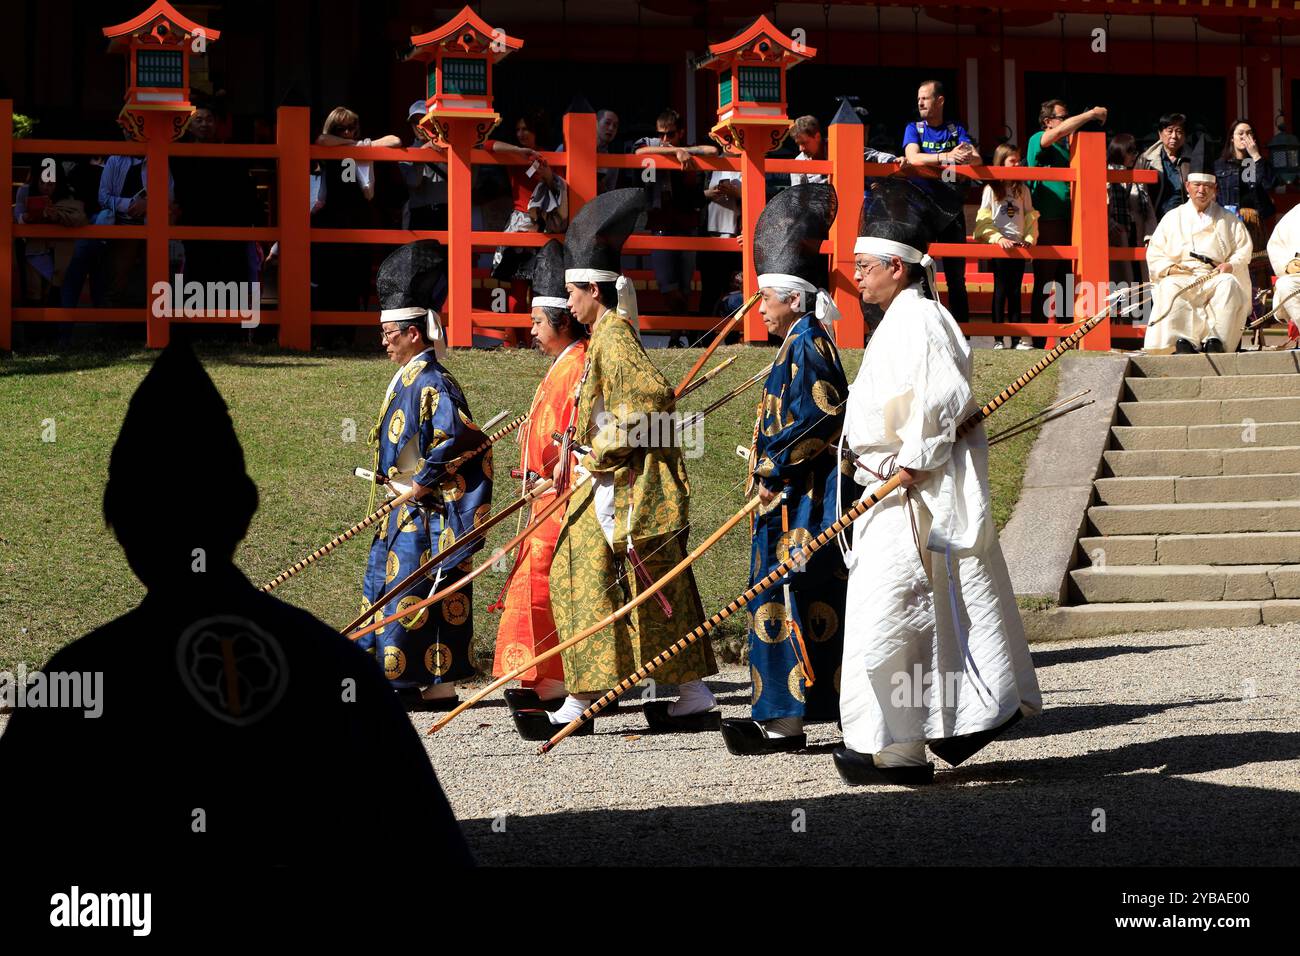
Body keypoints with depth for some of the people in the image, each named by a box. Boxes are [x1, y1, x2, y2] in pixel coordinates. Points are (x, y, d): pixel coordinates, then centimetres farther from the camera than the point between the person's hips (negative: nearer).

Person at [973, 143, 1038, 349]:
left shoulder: (1022, 190, 11)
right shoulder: (991, 189, 0)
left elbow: (1031, 218, 11)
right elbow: (984, 221, -5)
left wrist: (1029, 239, -4)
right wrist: (998, 238, -18)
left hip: (1019, 246, 3)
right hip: (999, 246, -3)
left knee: (1015, 291, 6)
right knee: (1001, 291, -2)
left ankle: (1018, 337, 6)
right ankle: (998, 338, 0)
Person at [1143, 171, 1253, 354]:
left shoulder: (1227, 219, 20)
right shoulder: (1172, 217, 20)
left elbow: (1244, 249, 14)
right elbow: (1154, 252, 13)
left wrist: (1231, 265, -8)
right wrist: (1168, 267, -7)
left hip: (1216, 277, 0)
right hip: (1181, 276, 0)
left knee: (1229, 284, -35)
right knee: (1170, 288, -35)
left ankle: (1216, 340, -41)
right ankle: (1182, 341, -45)